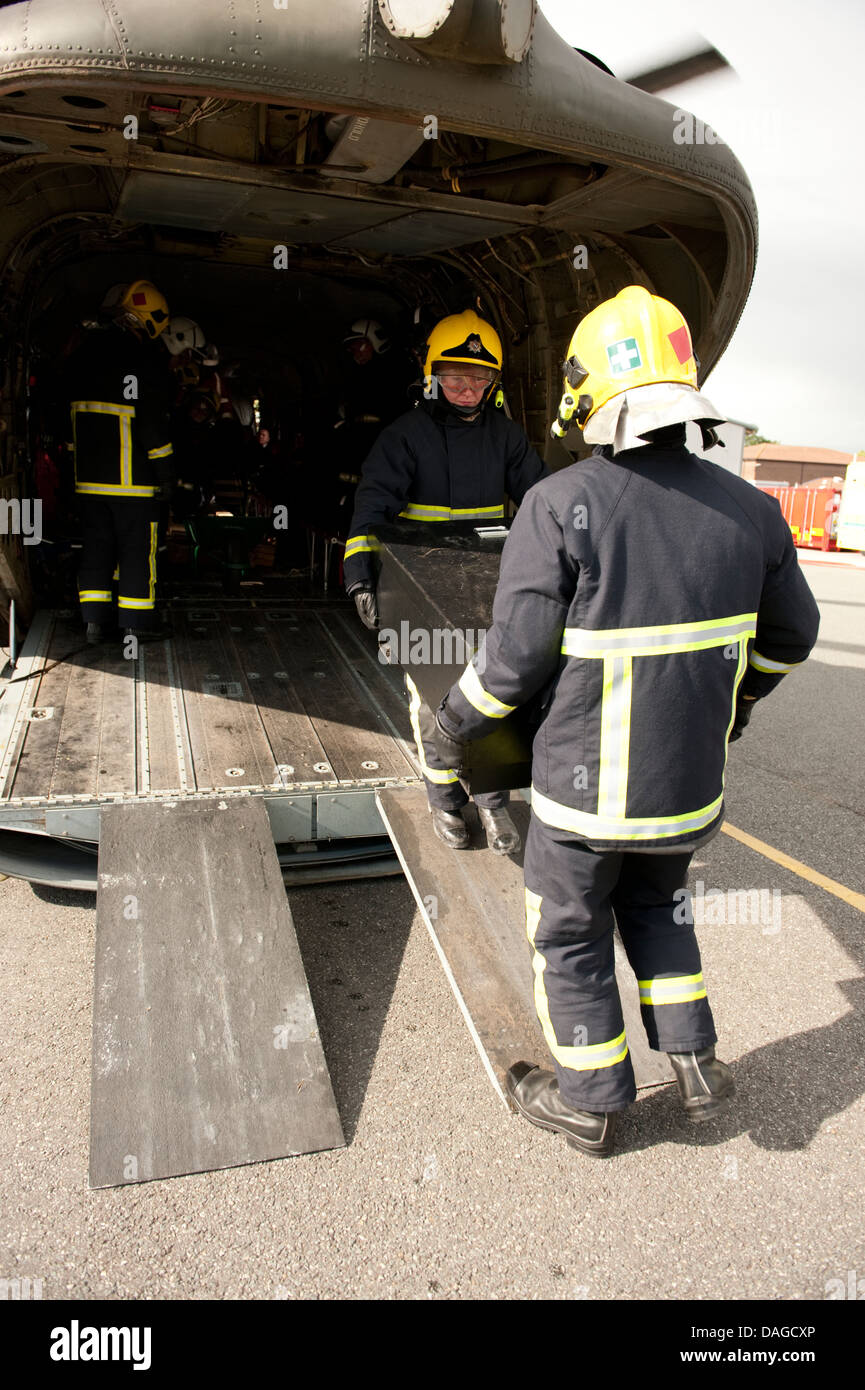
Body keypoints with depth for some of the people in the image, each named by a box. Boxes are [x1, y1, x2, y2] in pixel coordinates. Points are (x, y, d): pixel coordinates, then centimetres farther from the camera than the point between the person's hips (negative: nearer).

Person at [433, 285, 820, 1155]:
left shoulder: (560, 505, -18)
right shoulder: (746, 508, -1)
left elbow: (516, 660, -17)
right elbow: (790, 634, 11)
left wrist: (455, 721, 2)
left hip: (588, 784, -5)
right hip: (691, 780, 5)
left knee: (570, 934, 16)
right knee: (654, 903, 30)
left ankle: (589, 1101, 33)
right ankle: (693, 1061, 31)